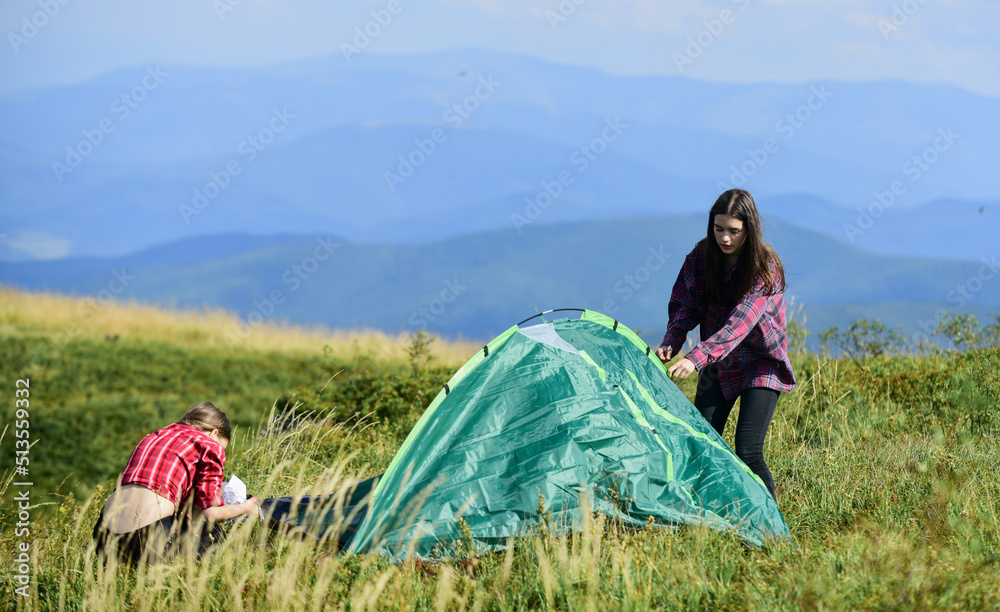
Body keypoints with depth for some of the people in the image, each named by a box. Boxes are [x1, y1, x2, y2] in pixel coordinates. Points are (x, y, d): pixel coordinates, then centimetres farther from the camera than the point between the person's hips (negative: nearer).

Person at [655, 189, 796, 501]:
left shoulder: (766, 268, -23)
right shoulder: (702, 256, -7)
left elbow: (739, 323, -33)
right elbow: (685, 305, 0)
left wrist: (697, 357, -45)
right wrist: (671, 343, -20)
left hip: (759, 366, -5)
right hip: (717, 367, 5)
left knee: (748, 452, -16)